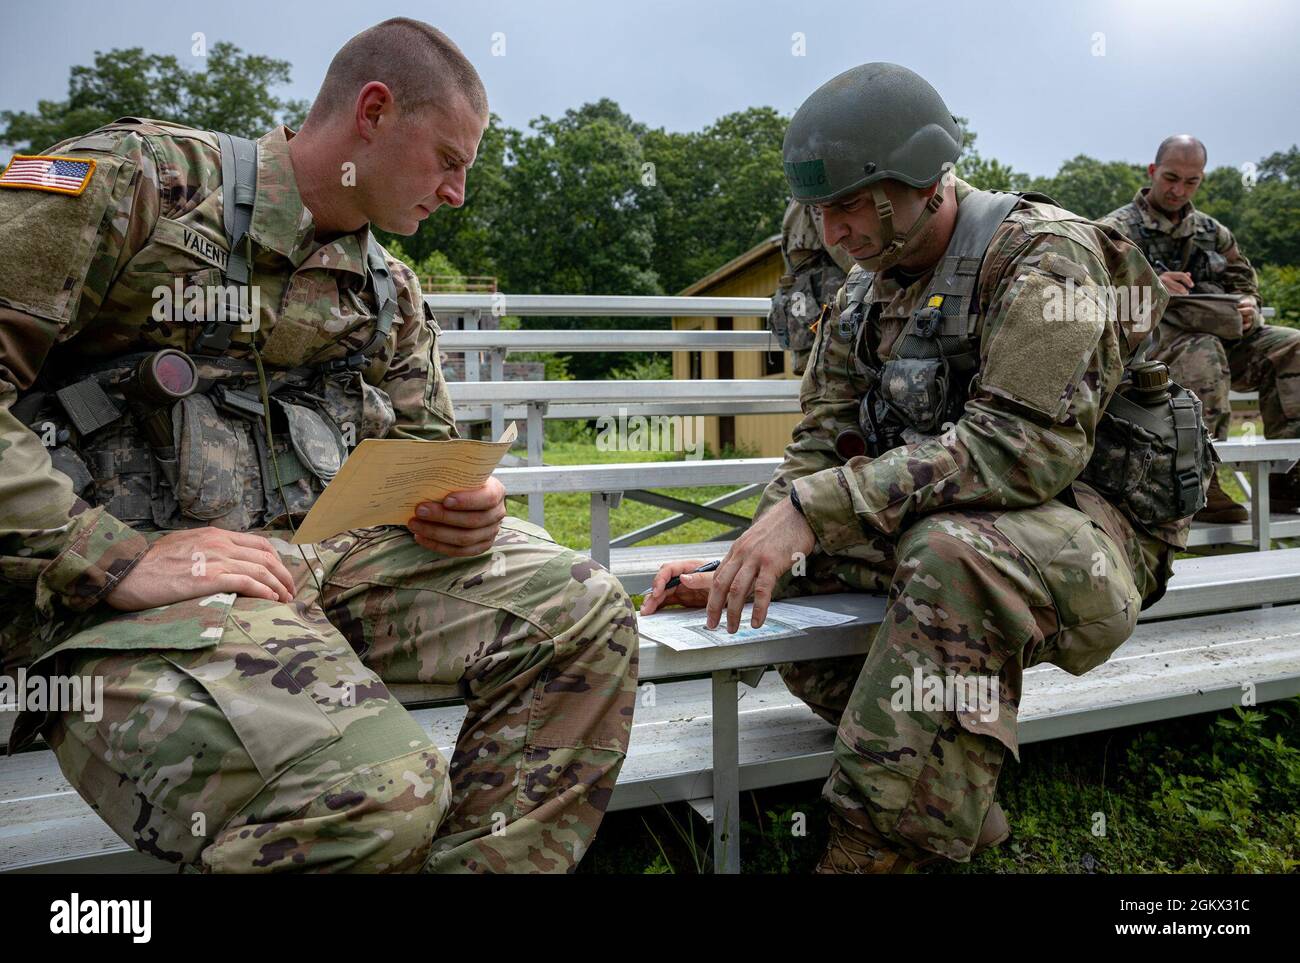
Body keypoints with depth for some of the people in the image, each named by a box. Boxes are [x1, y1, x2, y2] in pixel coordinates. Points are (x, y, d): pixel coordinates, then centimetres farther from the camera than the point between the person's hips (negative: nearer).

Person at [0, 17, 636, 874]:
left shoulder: (390, 291, 19)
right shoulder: (138, 180, -2)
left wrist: (459, 508, -2)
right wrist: (113, 556, -21)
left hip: (324, 546, 7)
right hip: (111, 589, -6)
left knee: (583, 614, -11)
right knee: (373, 789, -34)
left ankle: (483, 866, -2)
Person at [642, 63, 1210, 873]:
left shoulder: (1043, 254, -16)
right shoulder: (871, 284, 8)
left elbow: (1024, 445, -30)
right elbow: (823, 444, 7)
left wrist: (815, 507, -34)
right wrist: (748, 562, -10)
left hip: (1092, 526, -8)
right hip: (941, 522, 8)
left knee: (949, 555, -38)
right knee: (791, 577, -8)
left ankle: (873, 848, -31)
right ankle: (956, 802, -6)